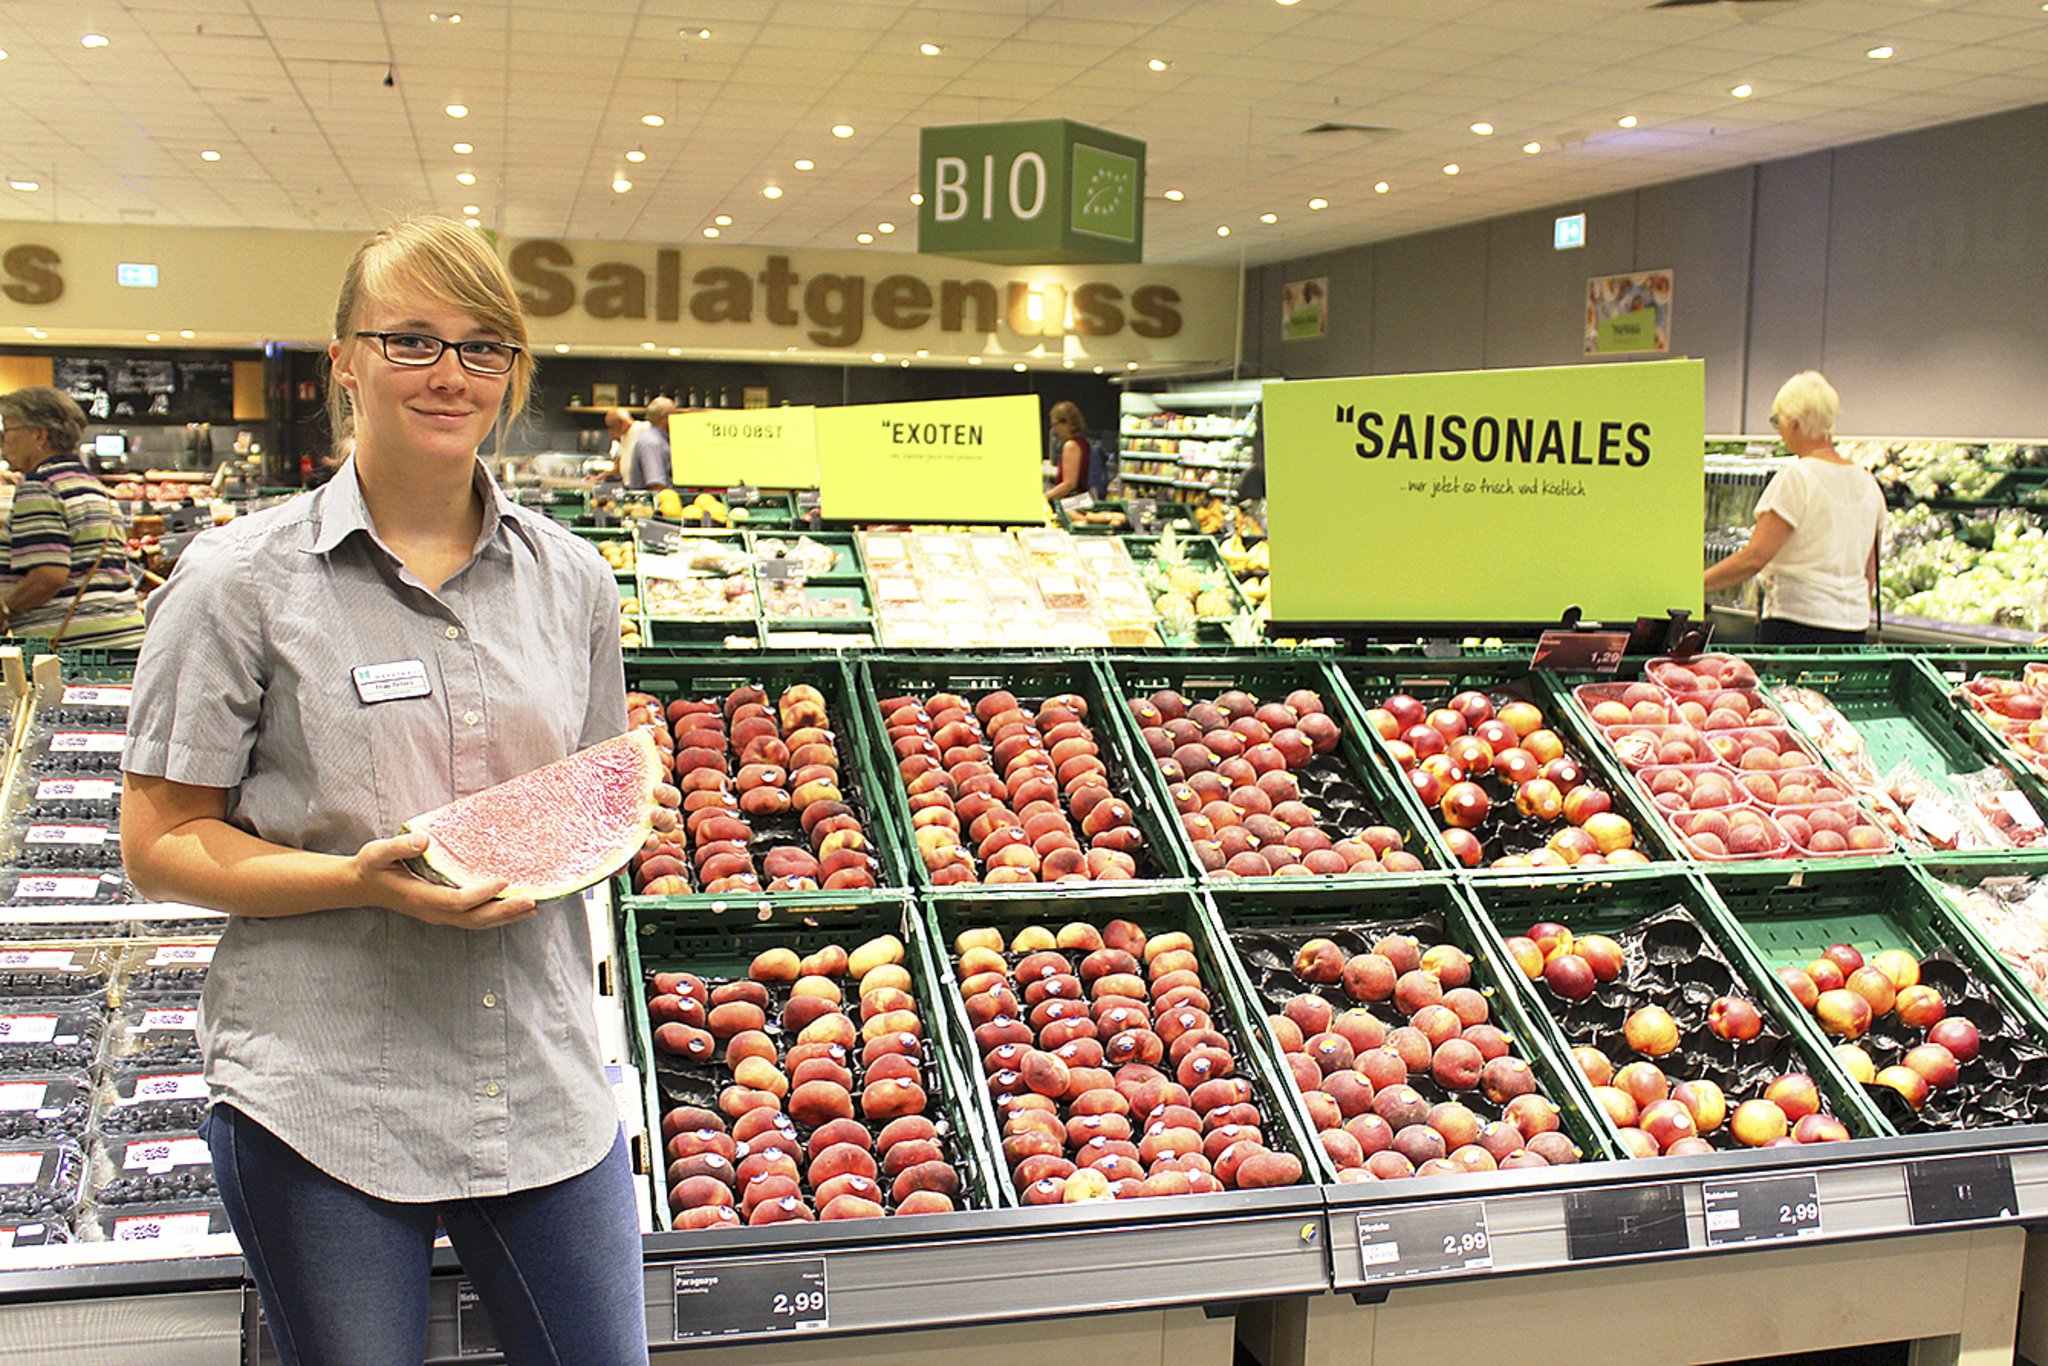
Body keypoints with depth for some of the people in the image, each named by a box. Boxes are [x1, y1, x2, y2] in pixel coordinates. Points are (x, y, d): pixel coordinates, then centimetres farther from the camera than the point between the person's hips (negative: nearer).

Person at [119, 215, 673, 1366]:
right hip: (324, 1098, -3)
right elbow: (161, 845, -5)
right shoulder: (243, 580, -5)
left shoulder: (573, 579, 6)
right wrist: (366, 879, -20)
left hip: (549, 1085, 4)